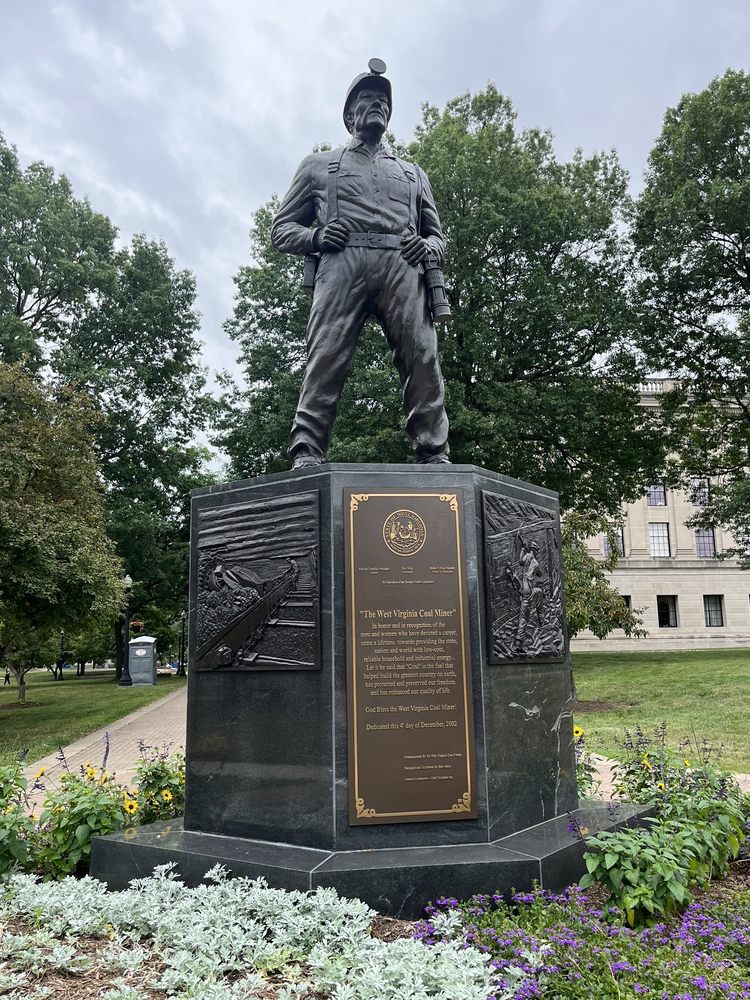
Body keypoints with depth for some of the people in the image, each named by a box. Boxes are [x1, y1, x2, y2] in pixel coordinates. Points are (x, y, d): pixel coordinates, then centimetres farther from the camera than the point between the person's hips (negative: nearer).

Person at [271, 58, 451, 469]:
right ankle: (305, 457, -23)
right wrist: (316, 237, -1)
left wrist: (427, 248, 5)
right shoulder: (319, 165, 28)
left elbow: (436, 234, 31)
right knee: (326, 358, -19)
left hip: (402, 268, 2)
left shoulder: (413, 173, 35)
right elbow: (281, 228, 22)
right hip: (342, 265, -2)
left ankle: (436, 458, -19)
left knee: (422, 359, -16)